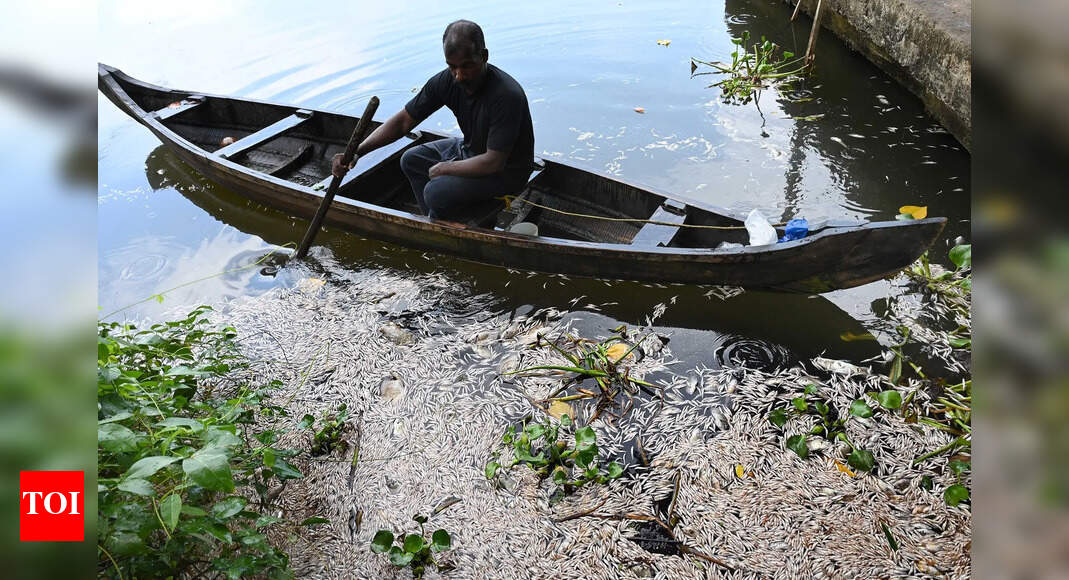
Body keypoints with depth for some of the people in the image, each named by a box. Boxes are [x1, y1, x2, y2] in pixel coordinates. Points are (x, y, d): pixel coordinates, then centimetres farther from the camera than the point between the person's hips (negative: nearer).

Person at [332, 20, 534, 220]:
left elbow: (494, 162, -32)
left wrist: (442, 169, -18)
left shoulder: (507, 96, -33)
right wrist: (356, 151, -17)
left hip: (506, 169, -8)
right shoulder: (446, 81, -12)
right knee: (411, 160, 10)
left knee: (437, 191, -24)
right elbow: (403, 121, -6)